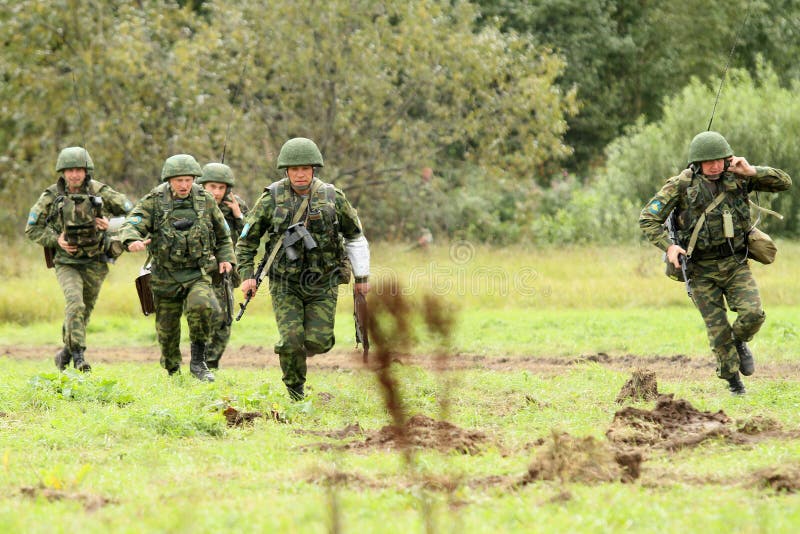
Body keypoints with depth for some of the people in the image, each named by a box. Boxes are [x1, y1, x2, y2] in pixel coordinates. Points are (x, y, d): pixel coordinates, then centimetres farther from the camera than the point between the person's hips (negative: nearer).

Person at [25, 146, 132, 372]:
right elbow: (32, 229, 1)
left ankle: (67, 352, 33)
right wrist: (55, 240, -13)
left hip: (95, 263, 2)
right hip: (67, 263, -2)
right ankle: (78, 354, -22)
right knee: (75, 304, -23)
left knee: (84, 311, 12)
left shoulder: (100, 192, -7)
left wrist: (111, 224, -13)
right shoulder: (51, 196, -7)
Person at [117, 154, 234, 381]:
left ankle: (198, 361, -14)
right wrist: (132, 241, -39)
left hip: (198, 274, 0)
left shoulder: (205, 200, 2)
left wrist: (226, 258, 5)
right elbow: (131, 224, -18)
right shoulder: (154, 202, -5)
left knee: (201, 305, -29)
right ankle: (172, 370, 33)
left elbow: (222, 233, 17)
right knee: (167, 330, 7)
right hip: (166, 276, 0)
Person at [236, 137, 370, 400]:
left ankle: (300, 349, 29)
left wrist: (362, 275, 11)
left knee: (319, 342, -7)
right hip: (285, 284, -1)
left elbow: (355, 235, 11)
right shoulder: (272, 199, -5)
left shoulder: (332, 197, -1)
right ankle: (295, 389, 12)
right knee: (291, 339, -12)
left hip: (322, 283, 1)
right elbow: (247, 238, 4)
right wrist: (246, 275, -5)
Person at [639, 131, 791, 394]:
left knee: (753, 314, -18)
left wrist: (751, 172, -19)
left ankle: (740, 342, 17)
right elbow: (648, 218, -10)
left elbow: (784, 182, -4)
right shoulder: (682, 184, -12)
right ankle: (733, 381, 20)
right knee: (718, 330, 0)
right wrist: (668, 246, -24)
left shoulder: (737, 178, -4)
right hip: (702, 271, -2)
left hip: (736, 264, 2)